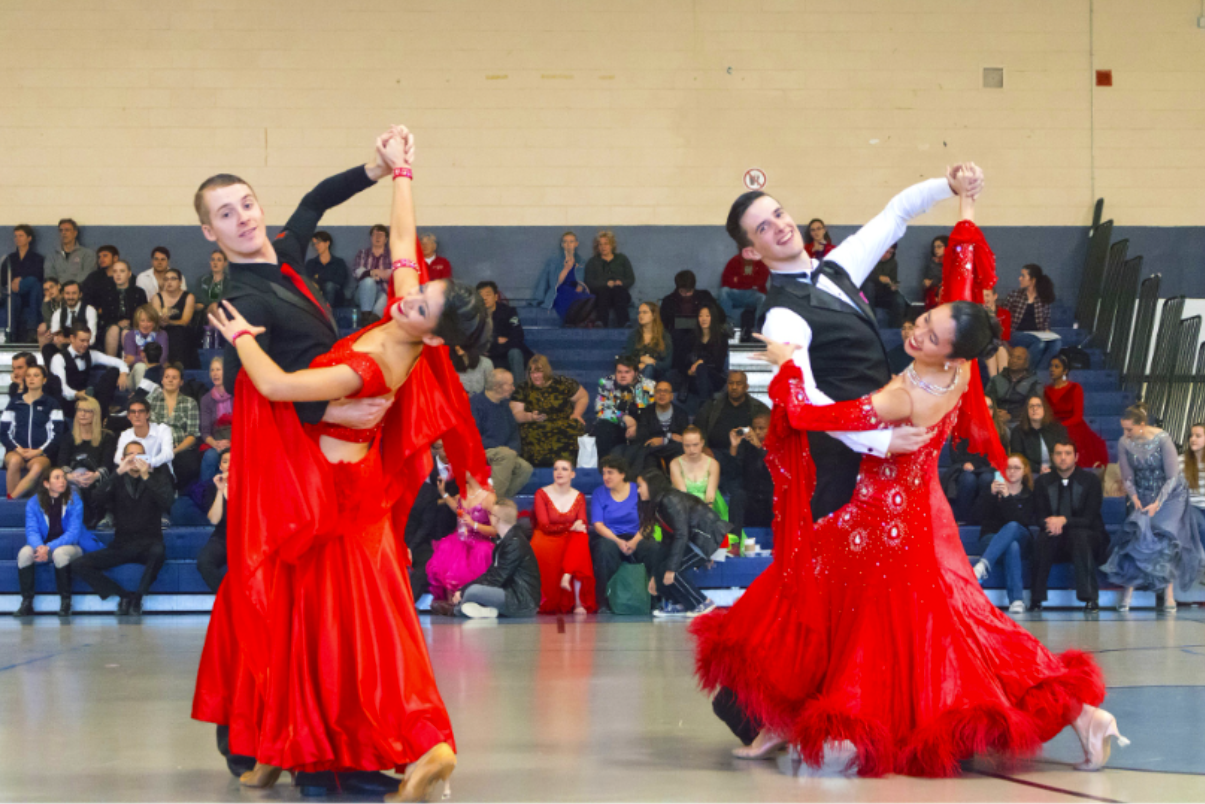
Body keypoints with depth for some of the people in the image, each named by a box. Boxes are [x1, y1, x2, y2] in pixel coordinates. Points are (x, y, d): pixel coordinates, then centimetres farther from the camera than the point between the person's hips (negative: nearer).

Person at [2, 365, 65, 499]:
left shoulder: (51, 403, 12)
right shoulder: (14, 403, 18)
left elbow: (57, 434, 4)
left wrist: (38, 451, -10)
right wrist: (17, 448, -6)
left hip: (42, 454, -1)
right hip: (16, 451, 1)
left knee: (38, 467, -37)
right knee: (14, 461, -36)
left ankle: (12, 499, -39)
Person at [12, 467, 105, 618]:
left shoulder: (73, 501, -8)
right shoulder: (34, 503, -2)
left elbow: (73, 533, -16)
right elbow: (31, 531, -9)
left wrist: (49, 548, -29)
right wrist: (39, 546, -34)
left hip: (70, 546, -2)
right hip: (42, 546, 2)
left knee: (60, 553, -37)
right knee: (24, 553, -28)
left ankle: (65, 602, -24)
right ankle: (27, 603, -24)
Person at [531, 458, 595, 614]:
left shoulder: (578, 497, 11)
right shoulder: (542, 494, 1)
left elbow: (583, 526, -1)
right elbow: (544, 526, -10)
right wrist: (570, 527, -22)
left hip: (570, 540, 2)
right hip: (548, 540, -2)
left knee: (581, 538, -33)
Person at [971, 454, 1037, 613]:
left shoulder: (1029, 494, 9)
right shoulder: (993, 488, 12)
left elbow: (1023, 521, -8)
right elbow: (981, 517, -1)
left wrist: (1007, 497, -18)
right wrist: (992, 495, -16)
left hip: (1021, 538, 0)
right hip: (991, 539, 0)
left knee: (1012, 527, -38)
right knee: (1012, 547, -39)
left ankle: (983, 565, -59)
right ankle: (1016, 599, -54)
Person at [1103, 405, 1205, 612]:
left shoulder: (1162, 440, -19)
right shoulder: (1124, 444, -9)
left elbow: (1173, 477, -16)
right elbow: (1128, 478, 1)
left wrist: (1157, 503, -21)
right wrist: (1134, 498, -16)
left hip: (1169, 494, -3)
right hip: (1143, 496, 3)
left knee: (1164, 536, -17)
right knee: (1137, 532, -19)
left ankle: (1169, 594, -8)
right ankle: (1129, 588, -16)